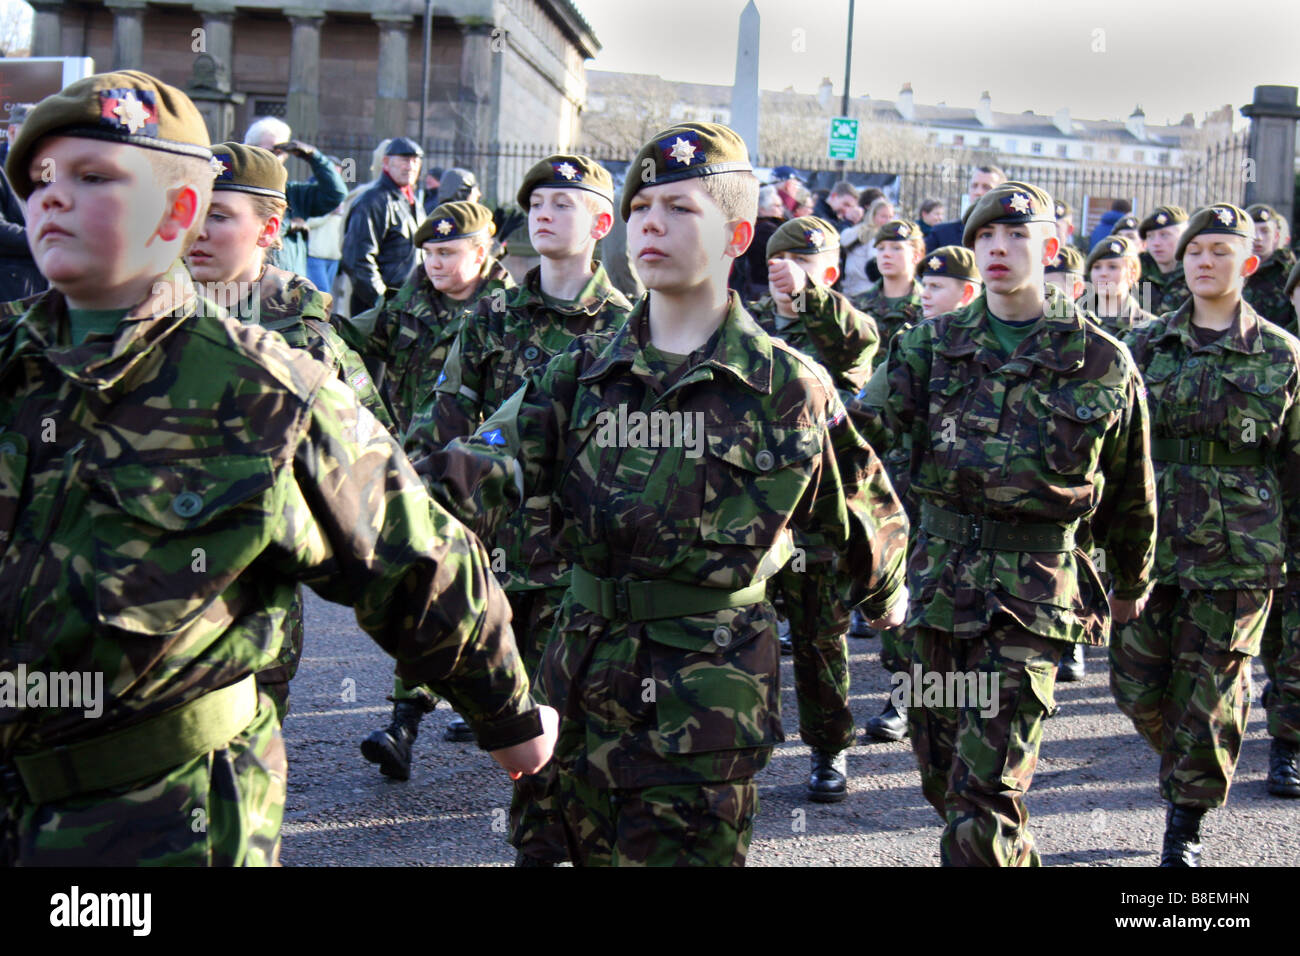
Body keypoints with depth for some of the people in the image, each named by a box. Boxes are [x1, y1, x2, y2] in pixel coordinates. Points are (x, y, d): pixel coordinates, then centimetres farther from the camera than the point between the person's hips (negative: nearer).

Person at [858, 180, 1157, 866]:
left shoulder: (1103, 363, 1)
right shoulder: (931, 345, 6)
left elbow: (1130, 493, 13)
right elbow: (865, 425, -8)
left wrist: (1132, 584, 22)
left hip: (1033, 594, -3)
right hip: (939, 574, 4)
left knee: (984, 795, -10)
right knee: (940, 777, 16)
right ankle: (1017, 860, 41)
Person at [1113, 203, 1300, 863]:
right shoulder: (1147, 346, 6)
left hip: (1237, 550, -2)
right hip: (1152, 537, 2)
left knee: (1209, 688, 2)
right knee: (1136, 682, 4)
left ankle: (1186, 822, 19)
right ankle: (1189, 765, 35)